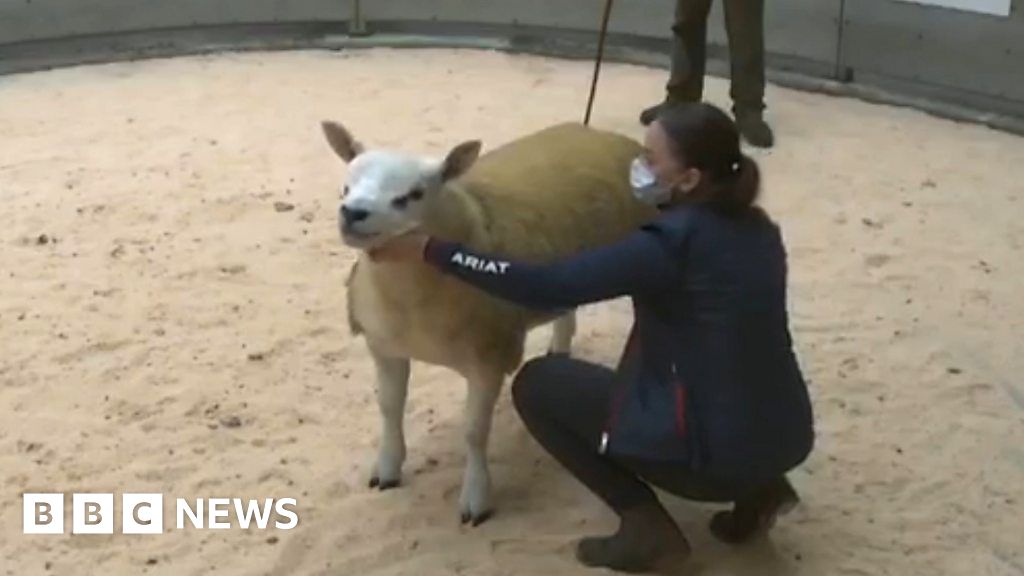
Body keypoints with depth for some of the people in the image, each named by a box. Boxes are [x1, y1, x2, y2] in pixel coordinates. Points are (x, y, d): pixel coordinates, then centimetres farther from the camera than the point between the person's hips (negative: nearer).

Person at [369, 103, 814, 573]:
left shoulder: (672, 244, -18)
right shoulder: (757, 229, 6)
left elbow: (544, 287, -19)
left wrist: (428, 249, -15)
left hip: (717, 454, -8)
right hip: (787, 440, 8)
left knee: (537, 383, 6)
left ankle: (647, 525, 1)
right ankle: (757, 487, 17)